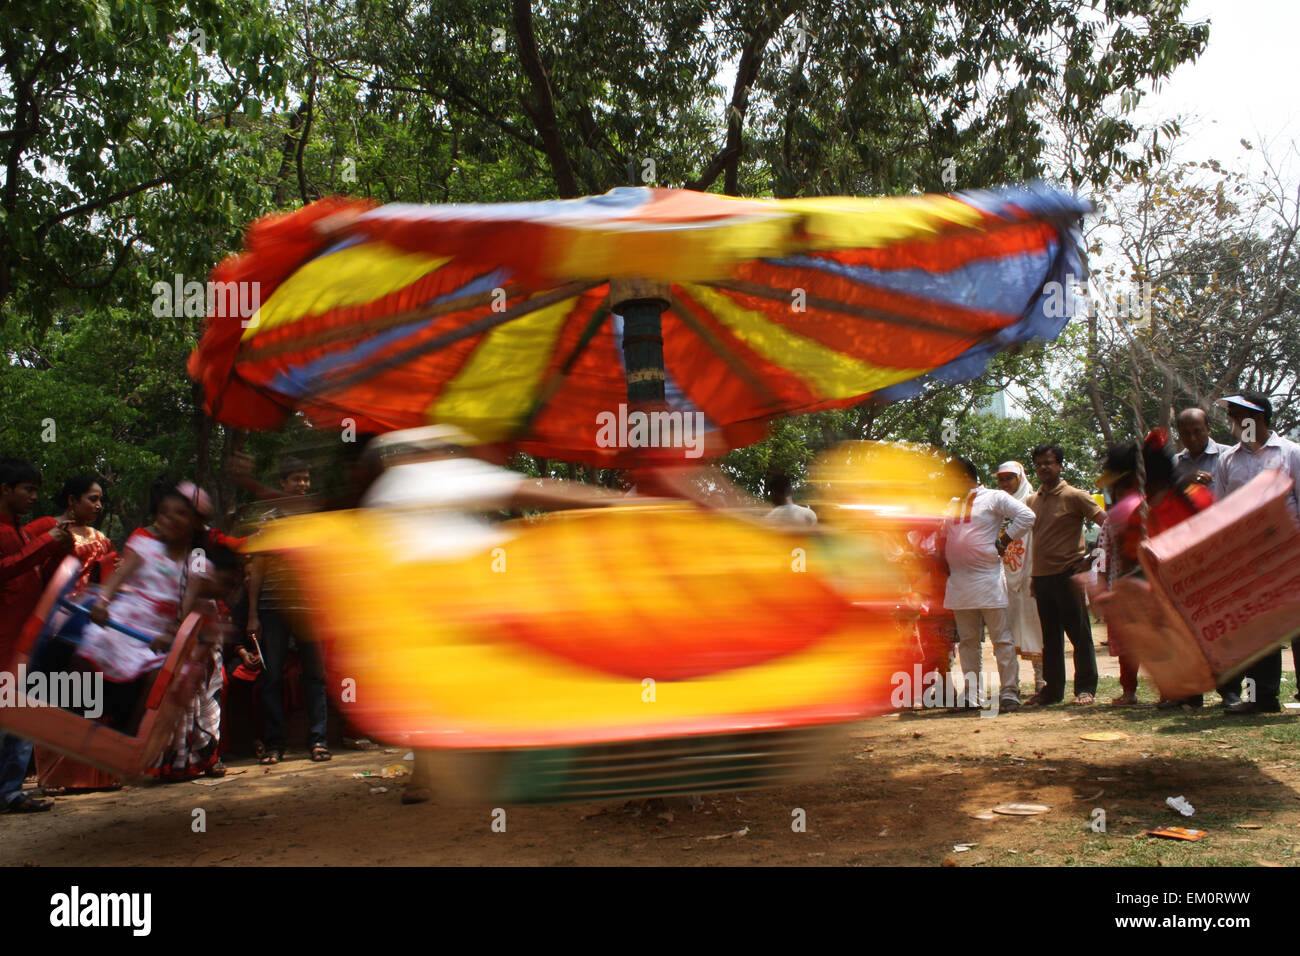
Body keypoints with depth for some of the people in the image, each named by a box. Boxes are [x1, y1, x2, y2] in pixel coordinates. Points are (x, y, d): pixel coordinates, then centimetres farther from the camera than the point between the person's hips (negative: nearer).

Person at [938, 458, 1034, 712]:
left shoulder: (994, 498, 0)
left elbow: (1027, 516, -10)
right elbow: (943, 538, 28)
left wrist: (1003, 541, -9)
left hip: (988, 576, -7)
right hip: (959, 582, 7)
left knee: (1002, 638, -5)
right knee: (967, 640, 8)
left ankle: (1009, 692, -3)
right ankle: (971, 694, 13)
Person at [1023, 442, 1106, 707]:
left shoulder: (1074, 496, -5)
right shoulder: (1032, 501, 13)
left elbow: (1107, 523, -9)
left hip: (1068, 574, -6)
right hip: (1042, 576, 6)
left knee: (1079, 632, -1)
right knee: (1050, 636, 11)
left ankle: (1086, 688, 7)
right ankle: (1052, 688, 18)